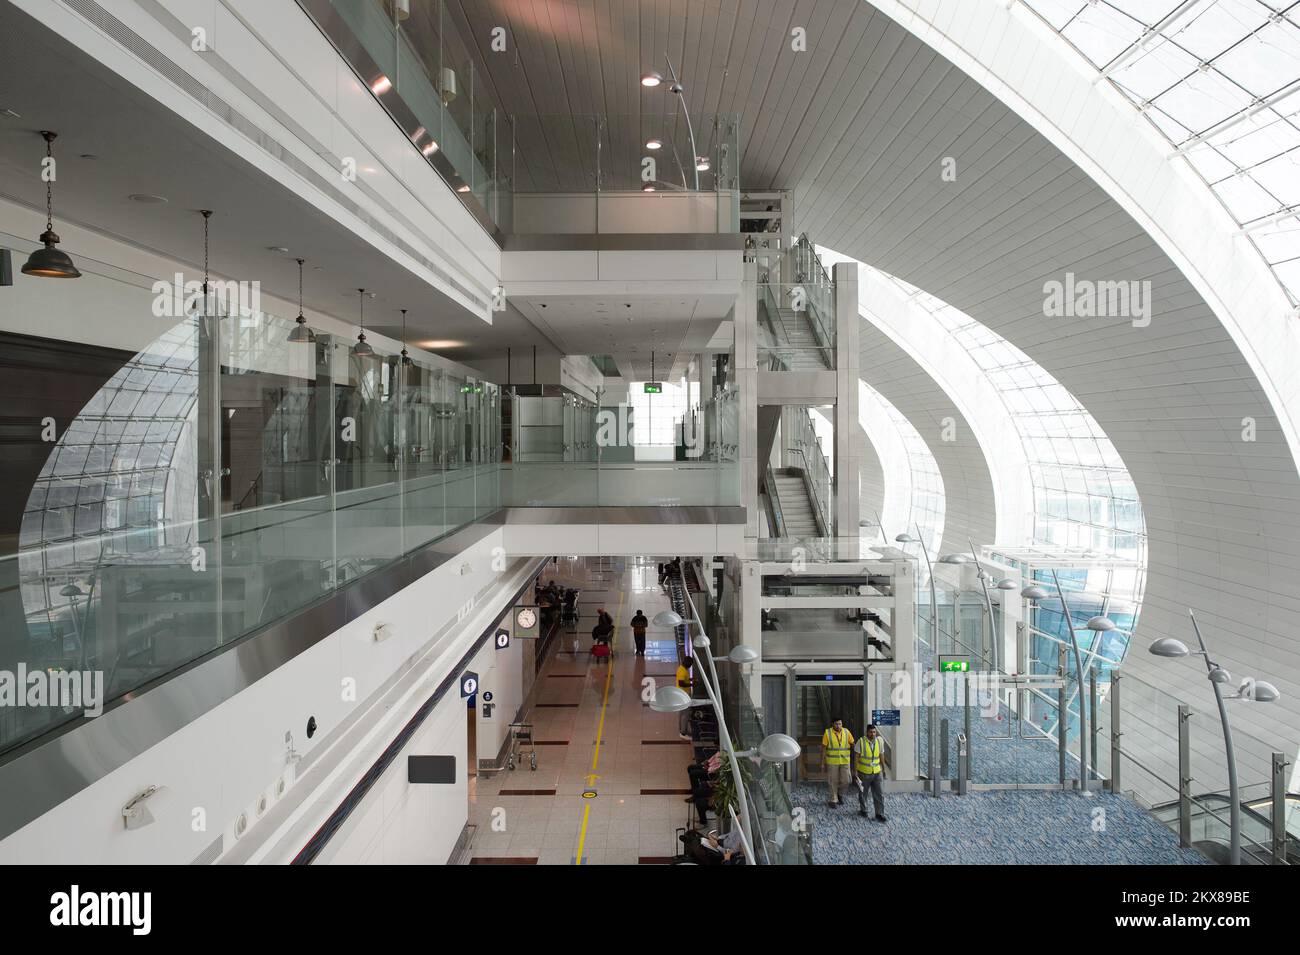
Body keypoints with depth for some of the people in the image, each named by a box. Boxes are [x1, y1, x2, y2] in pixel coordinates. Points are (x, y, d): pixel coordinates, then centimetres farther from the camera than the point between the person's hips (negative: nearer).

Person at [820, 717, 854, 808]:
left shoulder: (846, 732, -2)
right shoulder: (827, 733, -9)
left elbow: (853, 744, 6)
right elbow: (823, 748, -5)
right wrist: (823, 763, -5)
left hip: (845, 761, 2)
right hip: (832, 762, -2)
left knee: (846, 780, 2)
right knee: (833, 781, 6)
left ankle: (839, 793, 30)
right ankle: (834, 800, 22)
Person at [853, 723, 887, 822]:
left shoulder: (879, 741, -7)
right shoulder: (861, 742, -16)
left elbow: (881, 756, 5)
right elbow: (856, 757, -11)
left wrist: (883, 769, 11)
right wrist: (855, 771, -13)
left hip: (876, 773, 2)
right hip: (864, 773, -2)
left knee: (879, 794, -5)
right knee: (862, 793, 15)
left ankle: (879, 815, 1)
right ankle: (862, 810, 36)